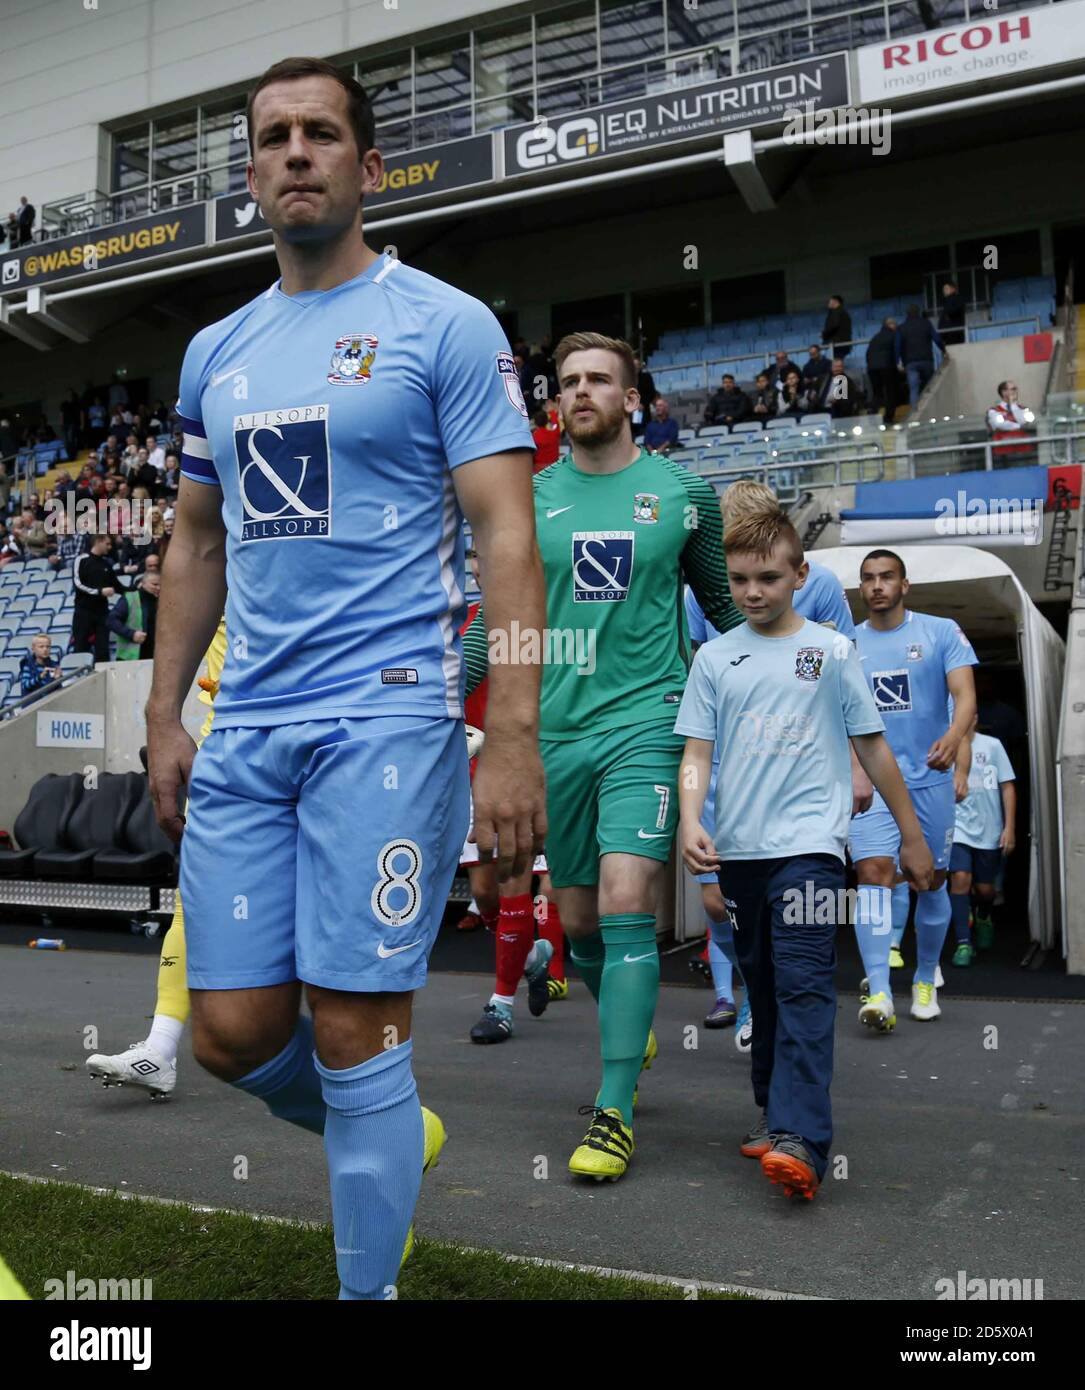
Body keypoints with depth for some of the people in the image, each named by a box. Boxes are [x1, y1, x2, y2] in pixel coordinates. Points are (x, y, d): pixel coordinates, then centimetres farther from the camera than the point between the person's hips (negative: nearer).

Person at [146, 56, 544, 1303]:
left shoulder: (445, 325, 0)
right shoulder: (214, 353, 17)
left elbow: (506, 536, -7)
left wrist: (512, 738, -16)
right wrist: (164, 719, 15)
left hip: (387, 717, -5)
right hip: (245, 729, 6)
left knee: (354, 1032, -3)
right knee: (233, 1032, 6)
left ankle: (369, 1288, 19)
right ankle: (388, 1140, 37)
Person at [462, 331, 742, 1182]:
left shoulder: (683, 492, 4)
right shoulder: (529, 500, 8)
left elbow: (725, 606, 13)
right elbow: (495, 623, 11)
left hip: (645, 722, -3)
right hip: (555, 730, 3)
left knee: (625, 907, -15)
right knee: (579, 920, 10)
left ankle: (613, 1114, -6)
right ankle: (633, 1030, 40)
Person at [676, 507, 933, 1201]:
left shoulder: (833, 650, 4)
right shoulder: (715, 657, 8)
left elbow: (873, 745, 9)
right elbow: (697, 751, 6)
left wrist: (912, 836, 12)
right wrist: (690, 820, -12)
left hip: (809, 841, -3)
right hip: (739, 849, 3)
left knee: (804, 981, -15)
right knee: (761, 982, 13)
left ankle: (802, 1140, -19)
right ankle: (773, 1110, 27)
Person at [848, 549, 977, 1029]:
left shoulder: (941, 632, 0)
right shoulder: (847, 646, 7)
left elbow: (965, 693, -11)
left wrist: (954, 737, -31)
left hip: (930, 777, 0)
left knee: (931, 881, 10)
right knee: (873, 873, -16)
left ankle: (926, 980, 29)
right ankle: (878, 993, -19)